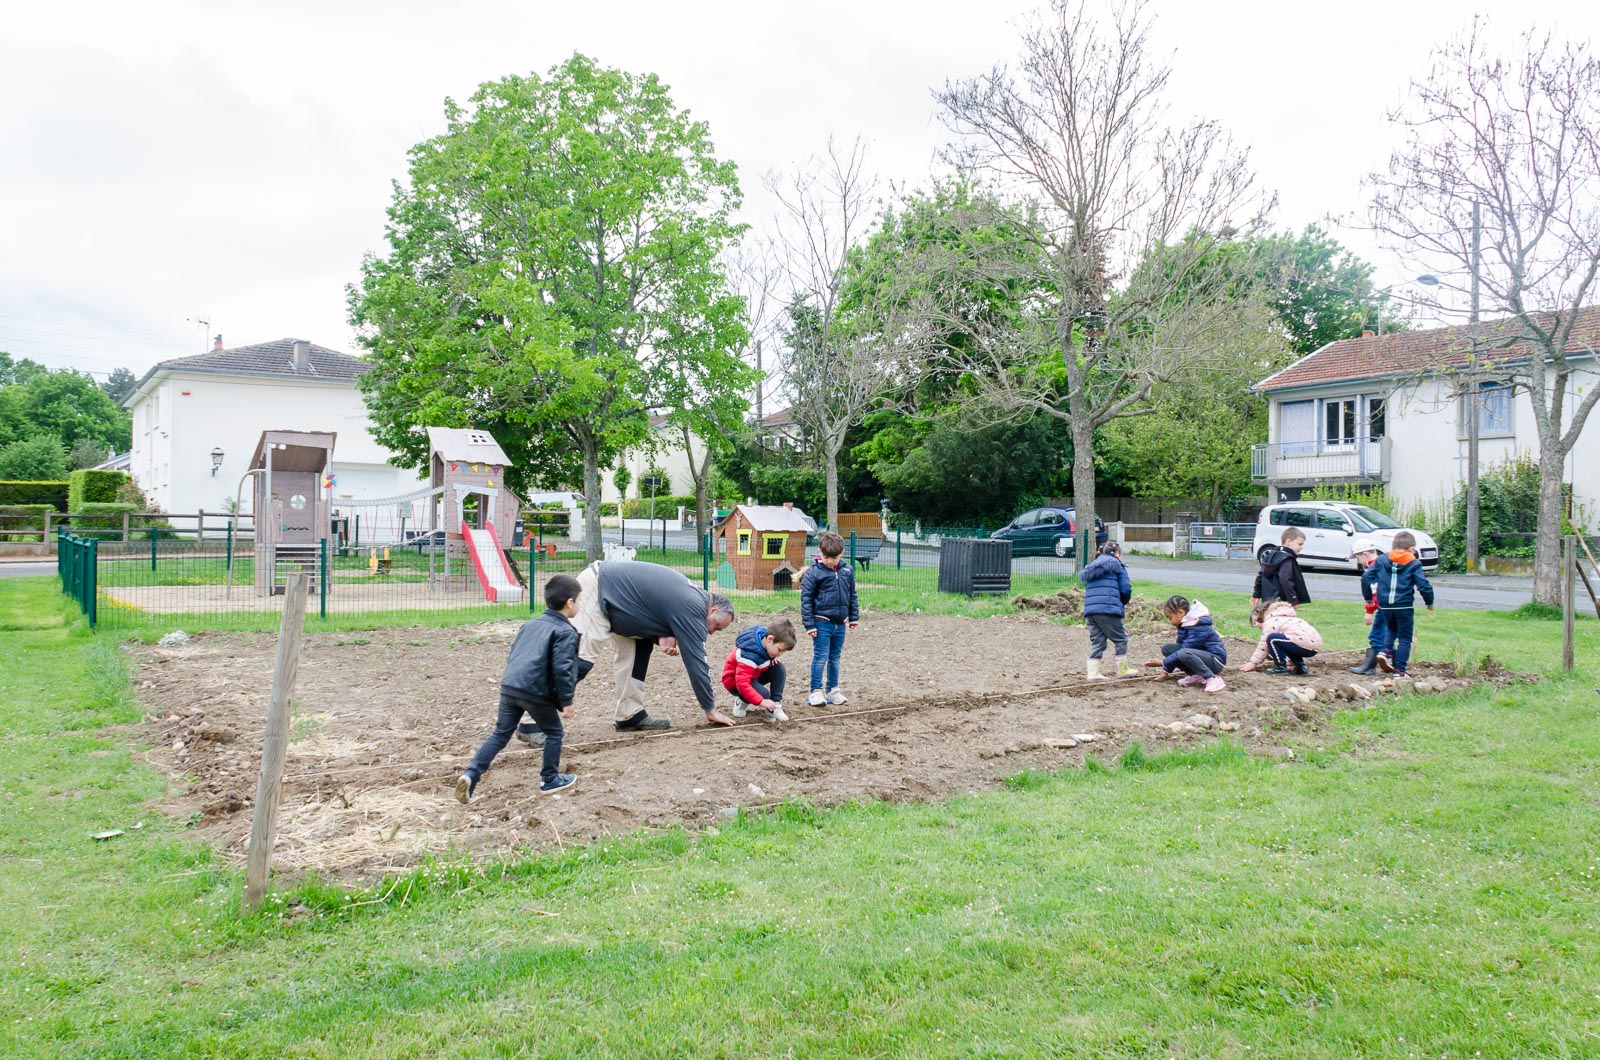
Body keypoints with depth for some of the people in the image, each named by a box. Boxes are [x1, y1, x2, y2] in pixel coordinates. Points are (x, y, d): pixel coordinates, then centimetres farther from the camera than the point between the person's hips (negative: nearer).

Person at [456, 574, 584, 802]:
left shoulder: (530, 624, 21)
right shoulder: (566, 632, -3)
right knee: (554, 732, 14)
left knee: (500, 734, 12)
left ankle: (471, 775, -1)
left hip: (508, 686, 7)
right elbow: (562, 668, -12)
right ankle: (550, 779, 22)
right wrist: (566, 701, -6)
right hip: (536, 692, -6)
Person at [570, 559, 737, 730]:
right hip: (596, 587, -10)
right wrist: (710, 710, -4)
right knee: (583, 653, -16)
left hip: (609, 588, 10)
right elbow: (696, 662, -13)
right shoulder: (692, 610, -16)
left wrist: (661, 637, -4)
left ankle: (631, 715, 10)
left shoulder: (691, 595, 11)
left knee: (639, 646, 8)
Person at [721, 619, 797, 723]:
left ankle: (775, 705, -10)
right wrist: (761, 701, -43)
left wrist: (772, 657, -8)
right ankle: (742, 701, -1)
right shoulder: (749, 655, -38)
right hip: (735, 680, -8)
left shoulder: (765, 637, -15)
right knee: (764, 694, -32)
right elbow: (742, 683, -41)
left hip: (755, 673, 8)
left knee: (779, 668, -15)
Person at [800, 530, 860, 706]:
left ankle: (833, 690, 24)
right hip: (822, 623, -5)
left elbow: (852, 595, 15)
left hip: (840, 623, 5)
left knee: (835, 657, 14)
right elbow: (806, 599, -10)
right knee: (821, 657, -4)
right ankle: (816, 692, 3)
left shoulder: (847, 571, 4)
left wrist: (854, 617, 15)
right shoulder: (813, 573, -10)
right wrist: (809, 624, -12)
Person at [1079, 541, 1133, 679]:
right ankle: (1122, 669, 14)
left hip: (1089, 609, 6)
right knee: (1121, 638, 9)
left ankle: (1093, 673, 3)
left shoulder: (1092, 566, 25)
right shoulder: (1116, 564, 6)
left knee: (1096, 641, 9)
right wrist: (1124, 602, 22)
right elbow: (1126, 589, 0)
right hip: (1108, 609, -6)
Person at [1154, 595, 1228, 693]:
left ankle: (1213, 678, -23)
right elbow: (1180, 646, 13)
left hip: (1215, 660, -9)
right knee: (1166, 648, -2)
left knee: (1184, 654, -36)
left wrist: (1164, 663, -18)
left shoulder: (1199, 627, -23)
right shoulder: (1184, 624, 5)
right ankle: (1195, 675, -3)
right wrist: (1166, 670, 10)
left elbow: (1185, 651, -25)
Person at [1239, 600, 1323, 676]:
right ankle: (1300, 667, 18)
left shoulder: (1271, 621, 0)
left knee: (1272, 638, -11)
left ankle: (1281, 667, -6)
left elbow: (1264, 644, -2)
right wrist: (1290, 664, 34)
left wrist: (1253, 662, 4)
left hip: (1305, 644, -10)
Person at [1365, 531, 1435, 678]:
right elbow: (1424, 586, -8)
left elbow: (1366, 577, 1)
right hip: (1404, 607, -3)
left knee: (1391, 629, 27)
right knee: (1405, 638, 7)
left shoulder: (1381, 560, 5)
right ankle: (1399, 670, 6)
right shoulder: (1414, 564, -4)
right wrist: (1429, 602, 9)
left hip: (1384, 606, 4)